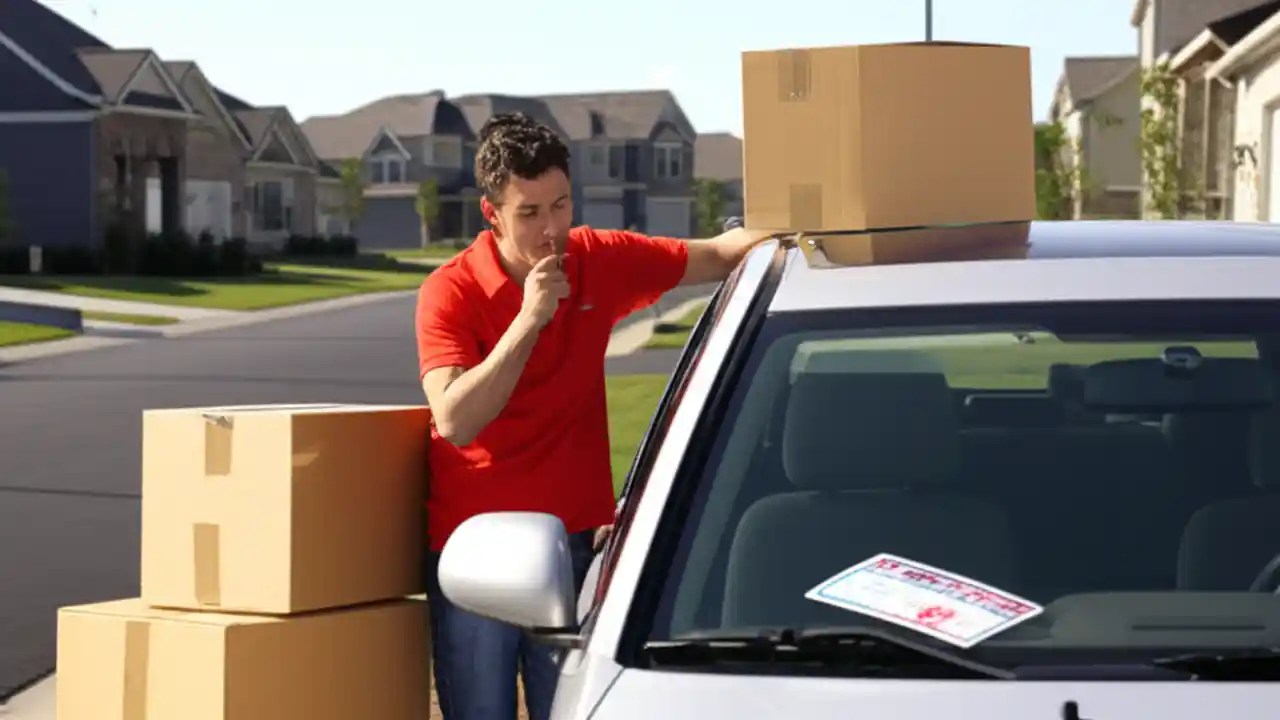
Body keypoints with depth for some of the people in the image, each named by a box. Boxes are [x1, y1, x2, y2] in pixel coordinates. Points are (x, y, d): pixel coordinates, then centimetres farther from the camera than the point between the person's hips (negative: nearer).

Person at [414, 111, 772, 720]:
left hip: (575, 543, 3)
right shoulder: (451, 292, -11)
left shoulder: (600, 262, 1)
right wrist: (529, 319, -25)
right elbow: (454, 420, -22)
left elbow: (716, 256, 12)